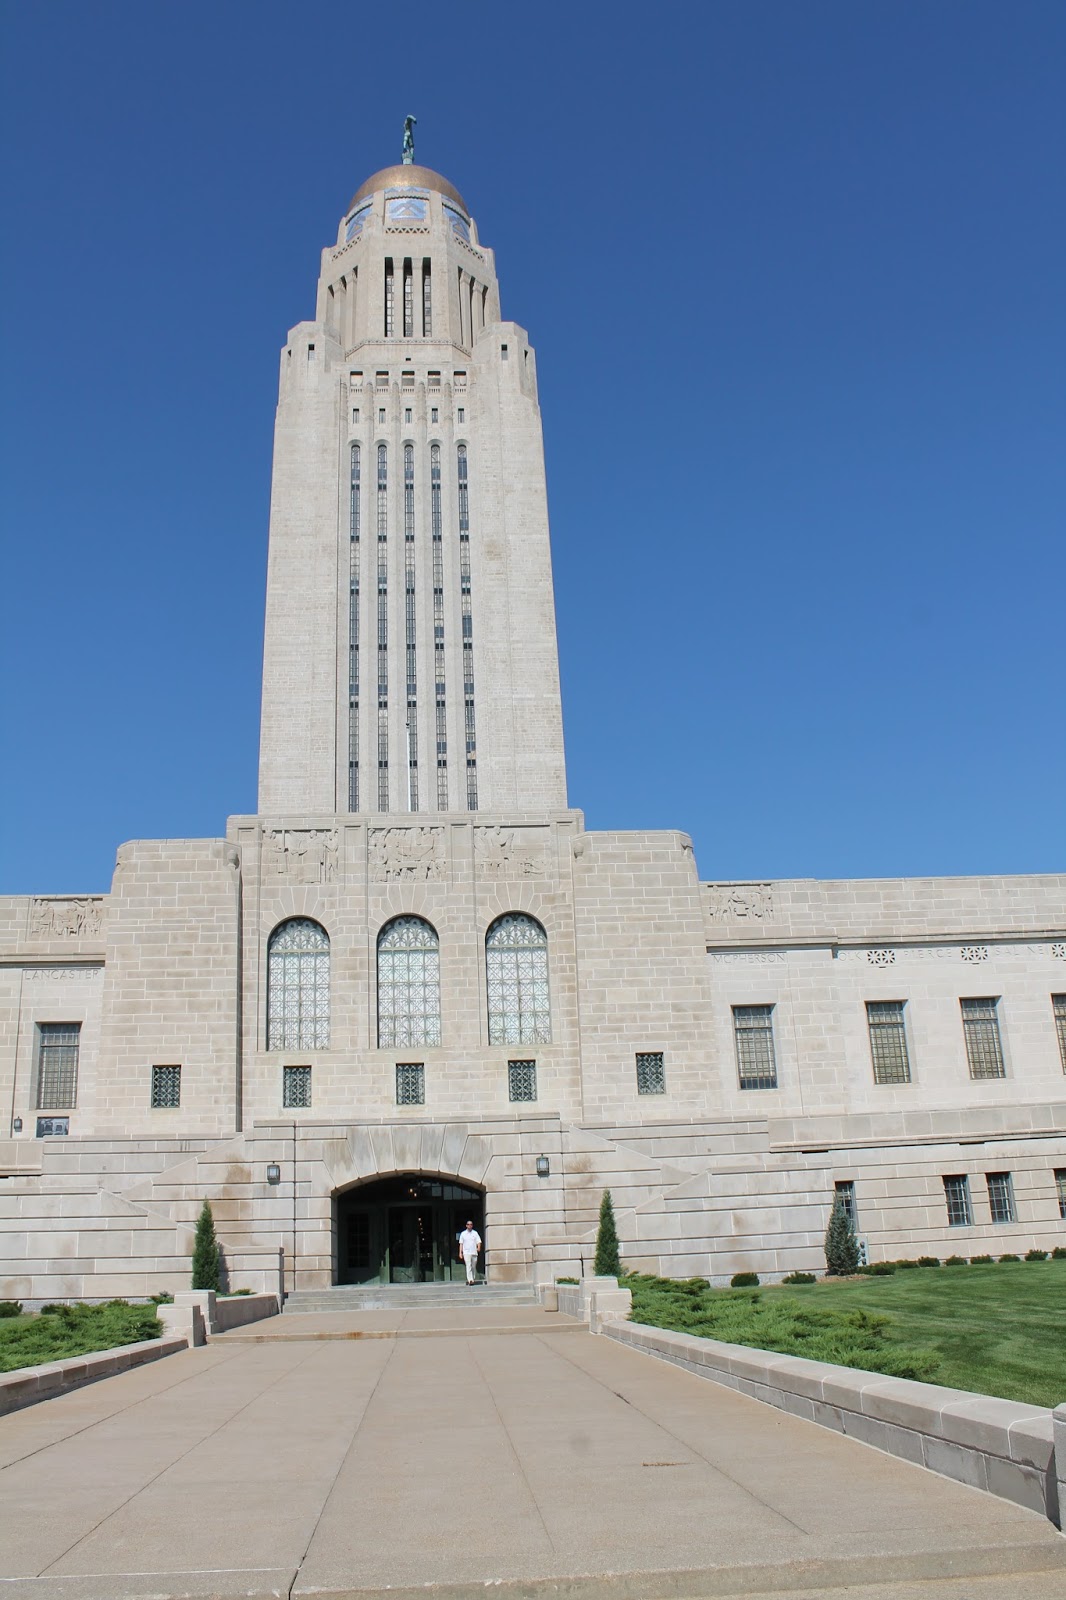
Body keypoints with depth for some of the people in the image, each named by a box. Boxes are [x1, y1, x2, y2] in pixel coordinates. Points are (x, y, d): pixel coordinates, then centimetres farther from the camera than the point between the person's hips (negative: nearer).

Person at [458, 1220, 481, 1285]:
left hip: (474, 1252, 2)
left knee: (473, 1267, 5)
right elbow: (461, 1243, 9)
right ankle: (470, 1279, -22)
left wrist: (479, 1247, -16)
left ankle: (472, 1279, 16)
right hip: (466, 1252, -2)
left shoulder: (475, 1233, 10)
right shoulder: (463, 1234, 9)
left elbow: (479, 1241, 4)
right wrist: (460, 1252, 1)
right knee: (468, 1266, -14)